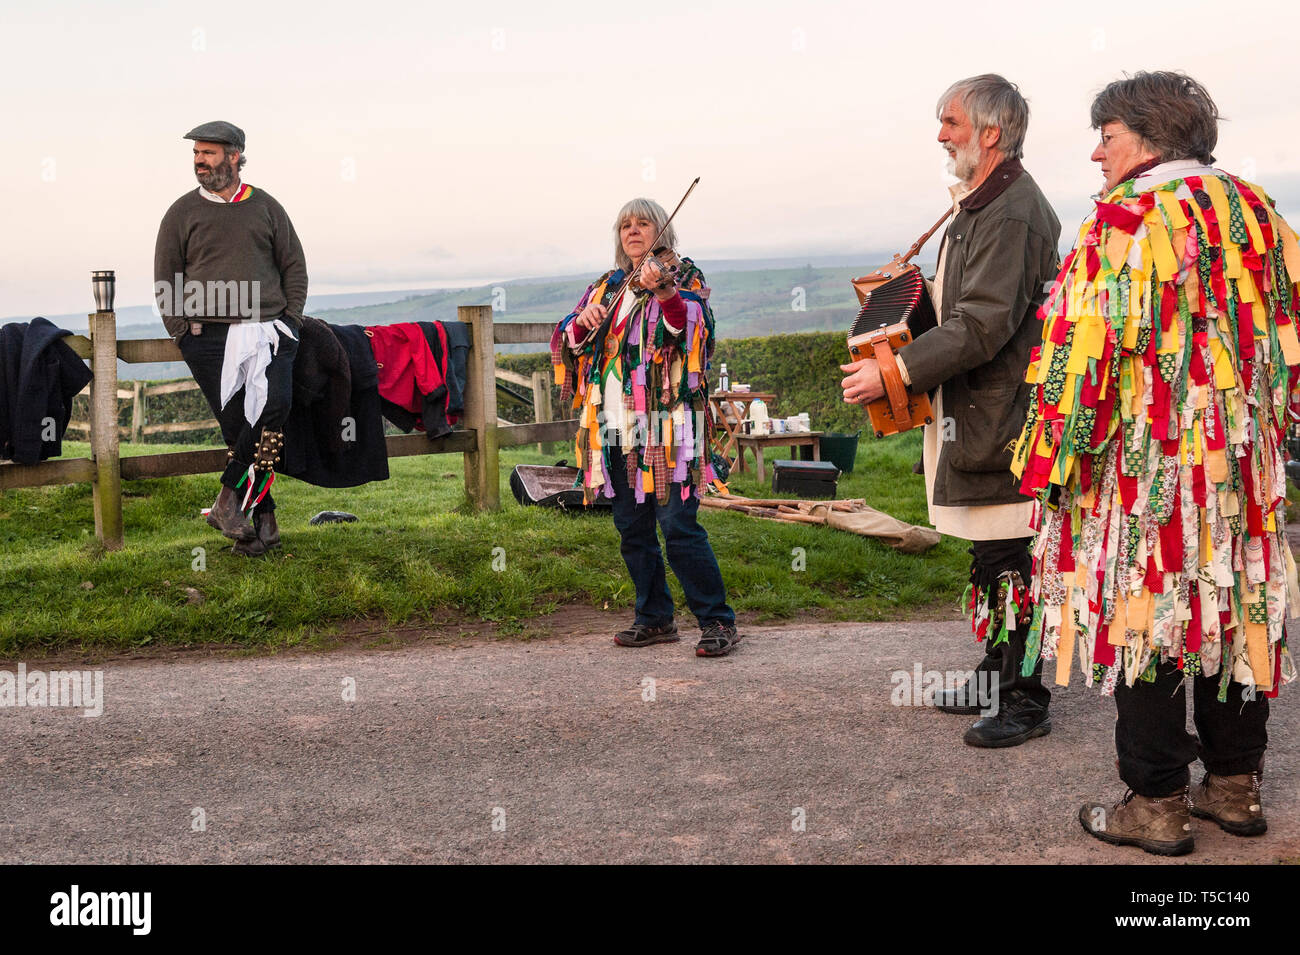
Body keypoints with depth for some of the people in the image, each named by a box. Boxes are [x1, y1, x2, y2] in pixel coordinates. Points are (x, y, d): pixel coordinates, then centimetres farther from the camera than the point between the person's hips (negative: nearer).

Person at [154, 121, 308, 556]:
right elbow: (165, 280, 12)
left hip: (267, 329, 1)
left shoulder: (265, 207, 13)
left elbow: (294, 267, 17)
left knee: (275, 405, -24)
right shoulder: (183, 212, 10)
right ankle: (263, 519, -2)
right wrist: (183, 332, 2)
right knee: (236, 423, -9)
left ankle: (230, 498, -17)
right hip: (208, 334, 0)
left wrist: (290, 321, 6)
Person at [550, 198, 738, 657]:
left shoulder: (683, 275, 3)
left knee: (678, 527, -11)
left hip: (664, 424, -6)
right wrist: (581, 321, -8)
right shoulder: (607, 287, 19)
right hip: (615, 429, 6)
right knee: (632, 529, 10)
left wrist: (663, 291, -38)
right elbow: (565, 343, 14)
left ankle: (718, 622, -3)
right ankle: (655, 618, 21)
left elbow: (694, 324, -19)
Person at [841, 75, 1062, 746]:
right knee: (991, 557, 17)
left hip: (999, 416, -11)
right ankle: (996, 682, 28)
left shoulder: (1011, 213, -17)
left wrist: (894, 372, -21)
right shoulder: (980, 204, 17)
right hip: (974, 412, 11)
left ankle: (1027, 702, 7)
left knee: (1008, 563, -4)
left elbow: (984, 326, -23)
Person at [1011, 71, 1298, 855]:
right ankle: (1237, 784, 25)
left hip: (1147, 463, -7)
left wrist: (1054, 460, -11)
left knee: (1144, 615, 1)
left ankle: (1158, 805, 8)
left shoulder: (1125, 218, -12)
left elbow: (1085, 350, -17)